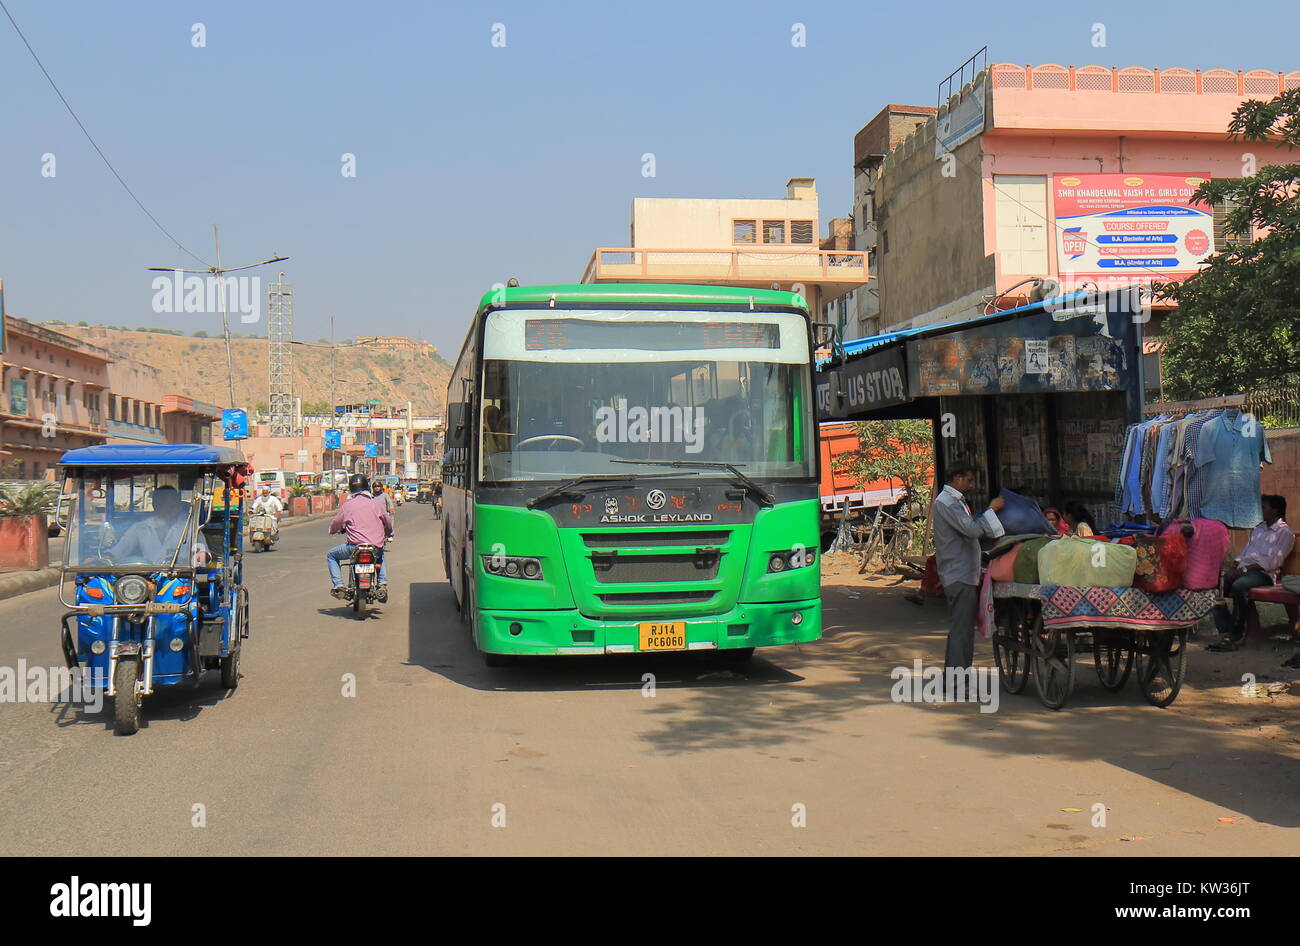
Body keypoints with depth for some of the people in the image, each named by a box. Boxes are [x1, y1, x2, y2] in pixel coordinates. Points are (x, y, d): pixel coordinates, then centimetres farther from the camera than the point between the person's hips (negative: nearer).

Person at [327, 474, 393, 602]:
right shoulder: (377, 503, 6)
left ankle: (338, 585, 7)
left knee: (331, 555, 22)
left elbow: (335, 524, 13)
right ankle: (382, 584, 17)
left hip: (354, 546, -2)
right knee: (382, 556, 38)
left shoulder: (346, 505, 2)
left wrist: (332, 530, 37)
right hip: (376, 546, 2)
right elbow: (388, 523, 15)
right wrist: (388, 535, 37)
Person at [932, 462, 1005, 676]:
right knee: (962, 628, -11)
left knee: (959, 628, 16)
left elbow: (970, 528, 22)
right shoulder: (947, 502, -14)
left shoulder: (955, 501, 20)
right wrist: (991, 509, -12)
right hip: (959, 576, -11)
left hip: (962, 574, 11)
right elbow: (971, 529, -22)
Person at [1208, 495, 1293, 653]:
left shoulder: (1285, 533, -1)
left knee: (1239, 585, -37)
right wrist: (1234, 567, 1)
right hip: (1243, 569, 7)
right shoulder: (1259, 528, 25)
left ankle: (1236, 635, -31)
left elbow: (1272, 562, -11)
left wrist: (1243, 570, -17)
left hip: (1264, 573, -7)